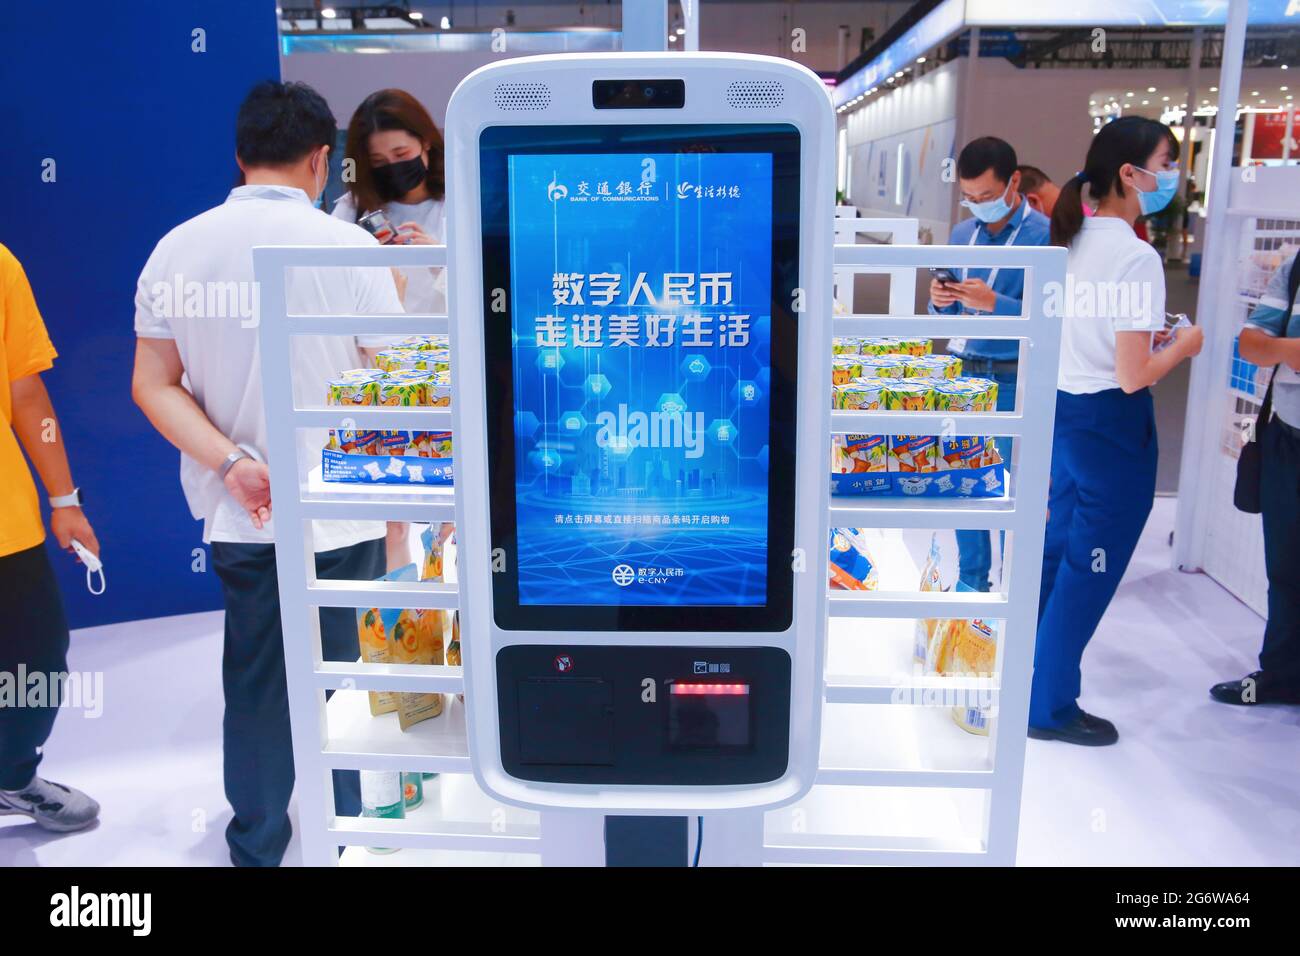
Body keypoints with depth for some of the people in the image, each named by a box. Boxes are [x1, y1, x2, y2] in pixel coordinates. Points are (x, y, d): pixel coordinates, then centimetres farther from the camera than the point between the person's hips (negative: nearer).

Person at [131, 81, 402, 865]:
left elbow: (153, 385, -1)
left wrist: (230, 463, -9)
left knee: (255, 684, 16)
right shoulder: (349, 247, -13)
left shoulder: (177, 249, 0)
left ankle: (257, 846, 30)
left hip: (239, 516, 4)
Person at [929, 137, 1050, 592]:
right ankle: (971, 579, 28)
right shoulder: (962, 232, 10)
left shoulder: (1045, 235, -10)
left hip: (1013, 379, -6)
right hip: (962, 369, 6)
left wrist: (995, 303, -27)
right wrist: (940, 300, -6)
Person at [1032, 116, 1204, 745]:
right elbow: (1133, 377, -20)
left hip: (1064, 411, 8)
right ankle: (1049, 706, 19)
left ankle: (1023, 670, 36)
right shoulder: (1137, 257, -19)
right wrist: (1184, 344, -3)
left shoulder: (1071, 241, 6)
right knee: (1089, 569, 5)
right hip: (1112, 425, -8)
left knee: (1057, 550, 21)